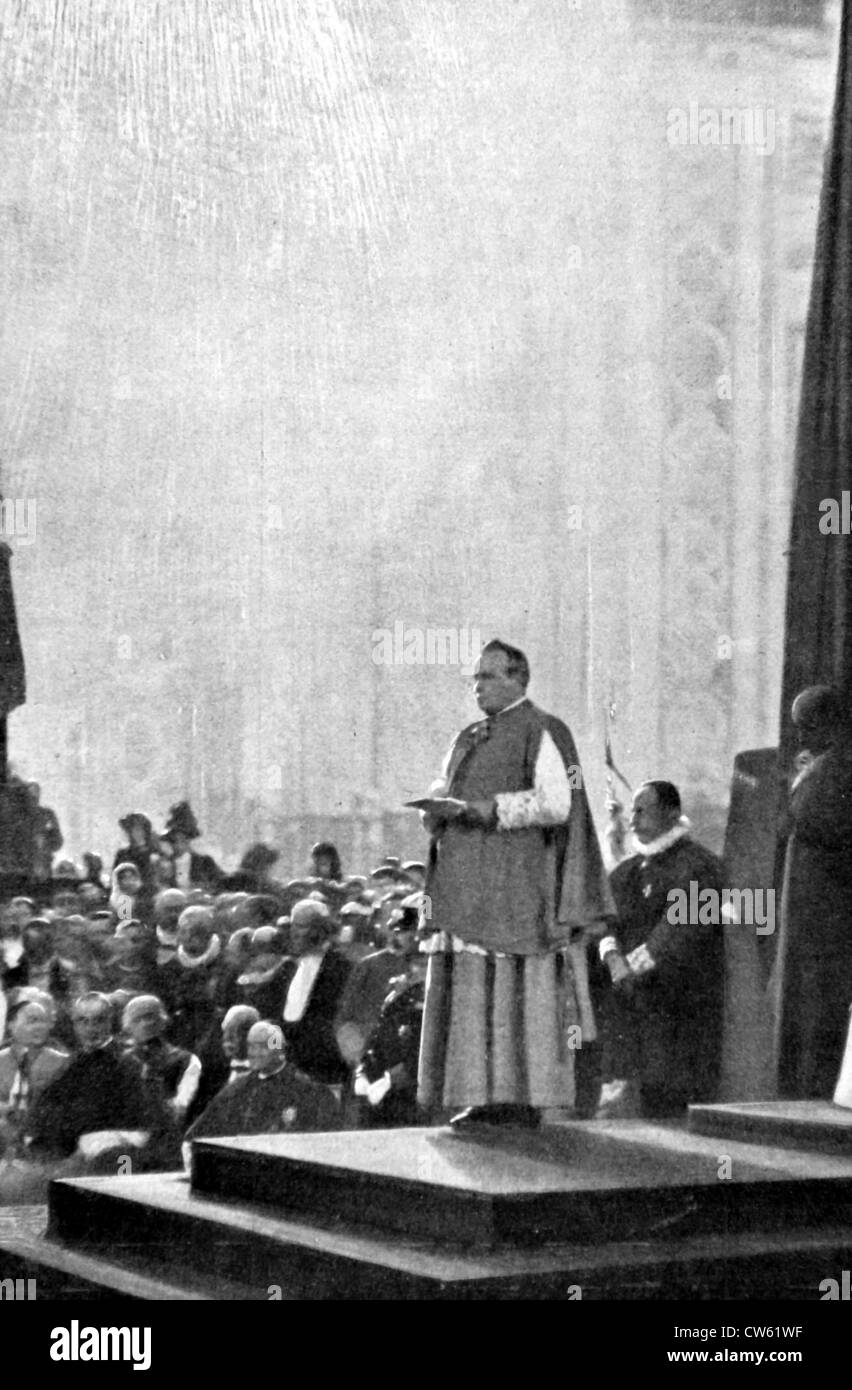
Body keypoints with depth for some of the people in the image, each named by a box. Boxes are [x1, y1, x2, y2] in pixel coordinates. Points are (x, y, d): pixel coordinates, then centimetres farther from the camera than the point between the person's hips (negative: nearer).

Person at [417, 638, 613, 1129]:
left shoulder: (541, 733, -4)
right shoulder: (469, 739, 21)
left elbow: (556, 803, -15)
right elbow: (440, 796, 21)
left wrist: (487, 808, -17)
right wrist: (439, 808, -3)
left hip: (518, 883, -8)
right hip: (468, 888, 8)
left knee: (520, 989, -8)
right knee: (471, 991, 3)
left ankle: (526, 1099, -6)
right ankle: (483, 1095, 4)